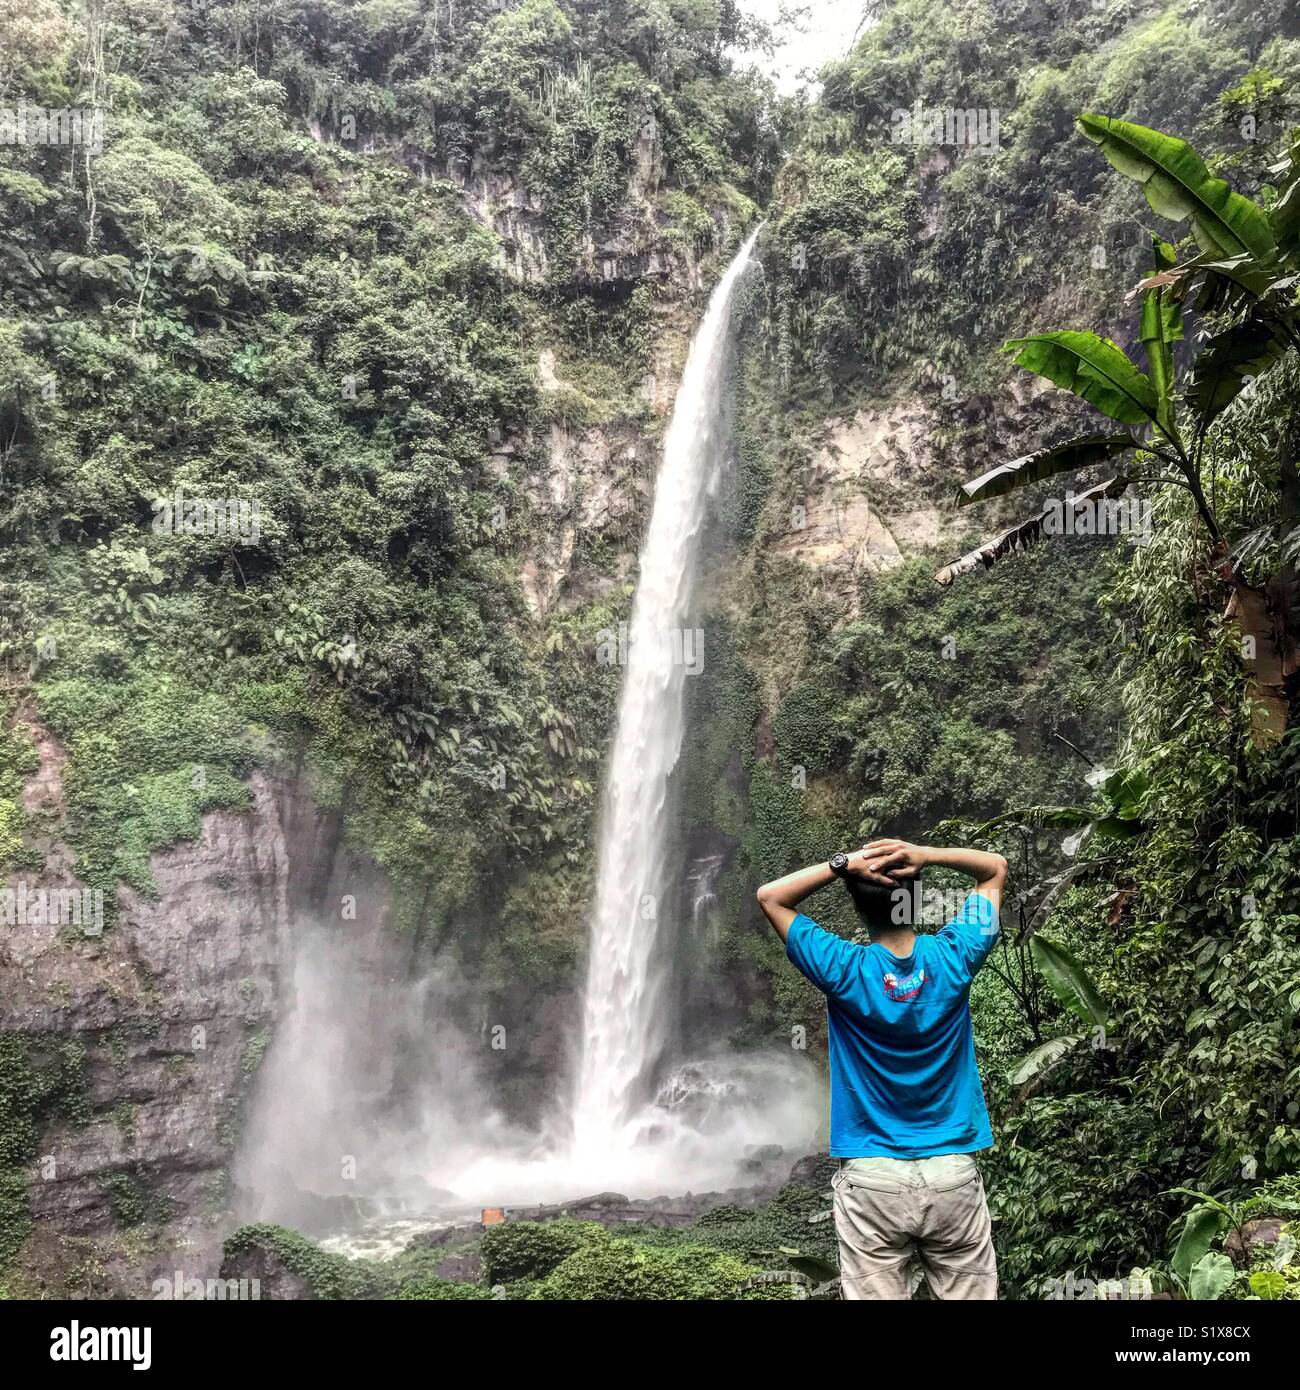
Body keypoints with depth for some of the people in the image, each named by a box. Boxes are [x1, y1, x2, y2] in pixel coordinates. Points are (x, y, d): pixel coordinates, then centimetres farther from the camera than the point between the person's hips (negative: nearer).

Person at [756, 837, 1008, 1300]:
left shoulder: (845, 971, -12)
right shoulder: (953, 956, -8)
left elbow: (769, 897, 0)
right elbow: (996, 869, 7)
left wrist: (842, 864, -13)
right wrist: (925, 855, -11)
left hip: (871, 1178, -1)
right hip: (952, 1174, 2)